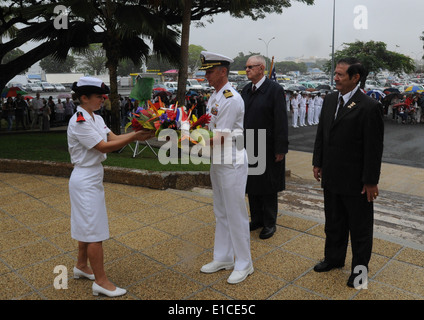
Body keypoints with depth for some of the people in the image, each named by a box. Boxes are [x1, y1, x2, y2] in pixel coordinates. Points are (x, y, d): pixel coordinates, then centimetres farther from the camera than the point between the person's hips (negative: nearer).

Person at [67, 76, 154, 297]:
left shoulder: (96, 119, 9)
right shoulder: (79, 122, -20)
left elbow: (113, 137, 2)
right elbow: (104, 146, -23)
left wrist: (138, 132, -11)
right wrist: (134, 137, -25)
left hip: (92, 177, 9)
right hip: (85, 179, -9)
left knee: (86, 225, 20)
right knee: (95, 230, -2)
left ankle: (81, 266, 38)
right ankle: (101, 281, 10)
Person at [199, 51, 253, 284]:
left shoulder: (231, 99, -20)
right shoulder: (214, 96, 11)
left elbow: (220, 138, -22)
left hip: (232, 163, -10)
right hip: (217, 162, 10)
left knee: (236, 214, 2)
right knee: (221, 213, 18)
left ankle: (244, 264, 19)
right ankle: (223, 258, 33)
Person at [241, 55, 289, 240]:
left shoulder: (275, 90, -11)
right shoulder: (246, 90, 9)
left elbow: (281, 122, -14)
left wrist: (281, 149, -16)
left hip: (268, 149, -6)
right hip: (249, 147, 7)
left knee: (268, 187, 6)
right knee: (252, 185, 15)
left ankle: (270, 223, 21)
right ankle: (256, 219, 31)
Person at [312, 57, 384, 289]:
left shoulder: (369, 107, -16)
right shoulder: (329, 100, 5)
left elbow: (374, 147, -16)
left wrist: (371, 181, -15)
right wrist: (317, 163, 10)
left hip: (356, 181, -6)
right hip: (331, 177, 7)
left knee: (360, 226, 12)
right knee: (333, 222, 21)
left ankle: (360, 267, 30)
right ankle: (334, 258, 40)